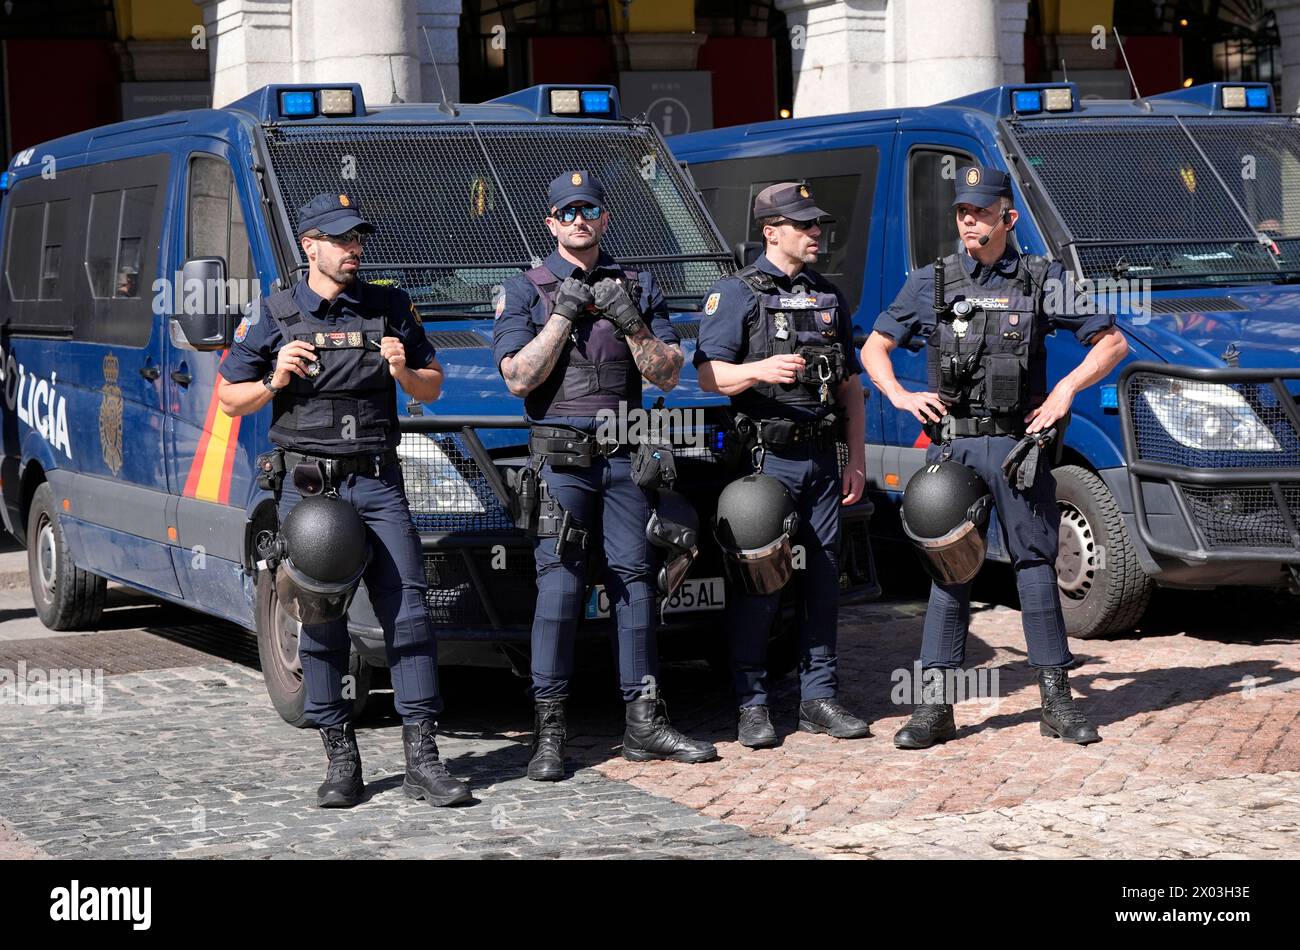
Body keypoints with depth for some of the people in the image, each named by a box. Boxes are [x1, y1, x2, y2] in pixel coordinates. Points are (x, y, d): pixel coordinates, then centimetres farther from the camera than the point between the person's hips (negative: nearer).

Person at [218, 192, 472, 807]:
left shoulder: (391, 308, 11)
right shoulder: (274, 316, 6)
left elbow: (432, 387, 17)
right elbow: (230, 399, 10)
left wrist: (405, 373, -6)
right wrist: (275, 380, -10)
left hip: (377, 483, 1)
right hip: (308, 486, -1)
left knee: (406, 611, -6)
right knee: (321, 622, 1)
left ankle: (422, 759, -5)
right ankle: (340, 759, 8)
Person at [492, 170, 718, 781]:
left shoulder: (637, 287, 14)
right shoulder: (525, 291, 7)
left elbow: (667, 375, 7)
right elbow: (519, 378, -5)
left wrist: (631, 323, -8)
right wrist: (564, 315, -9)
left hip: (625, 455, 3)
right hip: (561, 457, -3)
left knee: (634, 580, 4)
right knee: (559, 585, -10)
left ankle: (644, 723, 9)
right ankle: (549, 733, -8)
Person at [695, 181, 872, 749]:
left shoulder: (829, 298, 16)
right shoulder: (737, 293, -1)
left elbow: (851, 385, 19)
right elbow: (708, 375, -10)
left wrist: (856, 460, 12)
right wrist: (759, 370, -29)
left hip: (822, 459, 6)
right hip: (766, 460, -6)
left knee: (823, 579, 7)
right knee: (757, 582, -5)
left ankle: (818, 698, 15)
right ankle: (753, 706, 2)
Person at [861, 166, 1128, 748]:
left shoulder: (1042, 281, 4)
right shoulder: (931, 282, 8)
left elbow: (1111, 342, 9)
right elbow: (874, 347, 16)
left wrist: (1066, 389, -5)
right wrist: (900, 396, -2)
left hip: (1019, 445, -1)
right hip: (952, 445, 1)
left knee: (1035, 563, 2)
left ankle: (1057, 701, 9)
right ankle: (935, 706, 4)